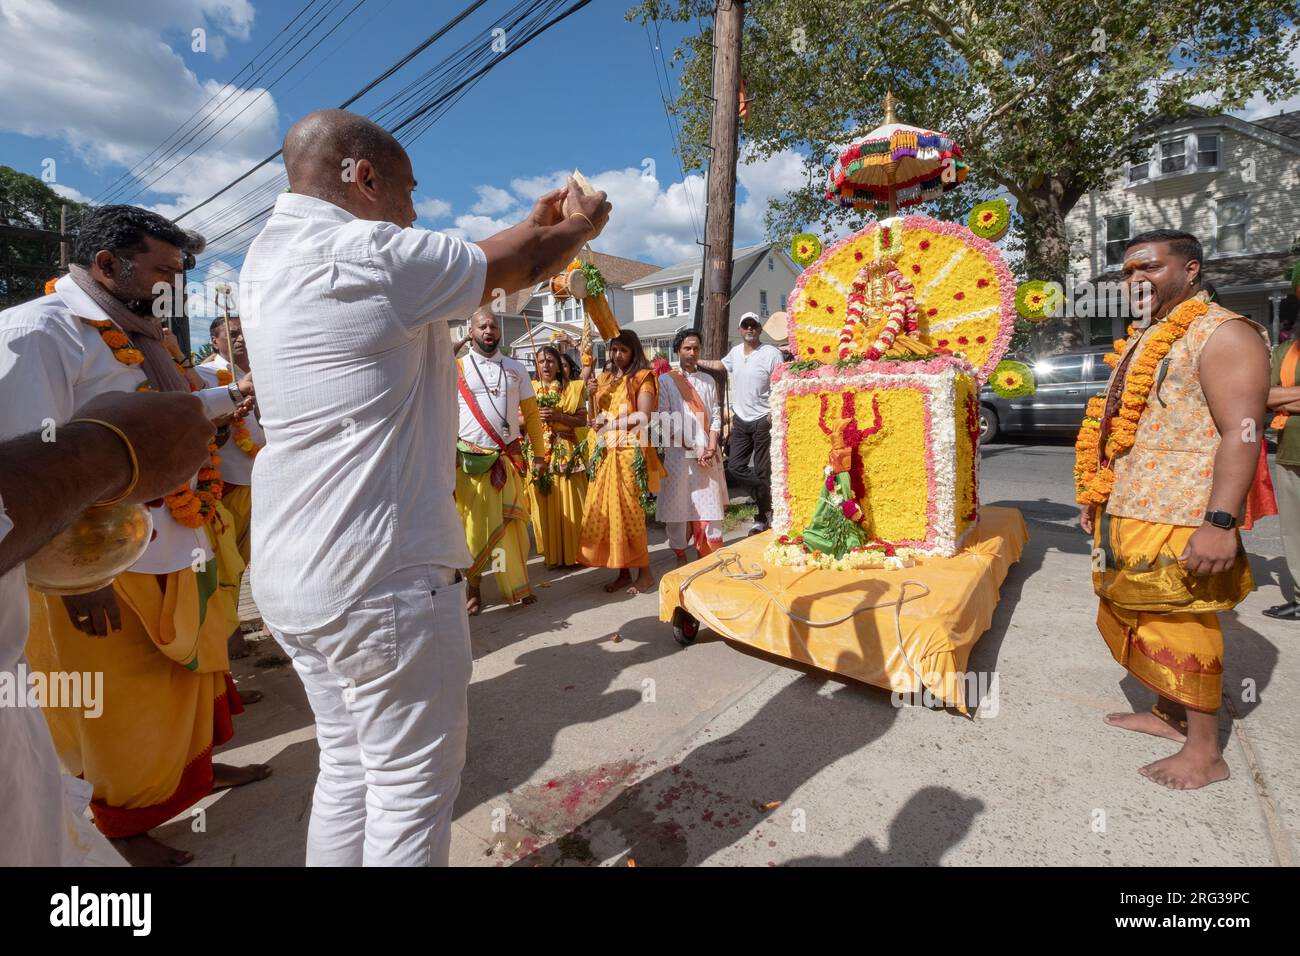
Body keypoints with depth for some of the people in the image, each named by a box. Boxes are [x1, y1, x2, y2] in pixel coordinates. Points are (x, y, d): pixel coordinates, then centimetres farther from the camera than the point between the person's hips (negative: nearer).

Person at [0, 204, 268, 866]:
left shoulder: (133, 334, 11)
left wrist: (230, 395, 15)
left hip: (176, 548, 8)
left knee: (189, 670, 23)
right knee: (122, 701, 9)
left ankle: (195, 768, 45)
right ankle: (121, 828, 31)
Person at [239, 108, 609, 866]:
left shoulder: (272, 256, 13)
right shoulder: (365, 254, -15)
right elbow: (516, 268, -5)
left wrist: (533, 225, 21)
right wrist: (581, 225, 15)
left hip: (294, 569, 10)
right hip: (381, 573, -9)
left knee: (351, 764, 21)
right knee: (414, 784, 8)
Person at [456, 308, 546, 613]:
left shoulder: (516, 369, 9)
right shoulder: (456, 369, 1)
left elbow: (531, 414, 11)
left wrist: (538, 454, 8)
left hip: (508, 457, 2)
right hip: (468, 460, -2)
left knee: (512, 523, 5)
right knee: (472, 525, 4)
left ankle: (517, 585, 17)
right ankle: (473, 588, 18)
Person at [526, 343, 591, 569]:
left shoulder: (573, 388, 5)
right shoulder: (530, 389, 11)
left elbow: (582, 420, -1)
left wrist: (558, 416, -15)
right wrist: (536, 416, -10)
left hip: (566, 452, -2)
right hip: (538, 452, 2)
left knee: (569, 502, -2)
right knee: (544, 503, 2)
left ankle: (572, 552, 8)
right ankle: (551, 554, 11)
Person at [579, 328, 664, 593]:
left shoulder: (643, 378, -1)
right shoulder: (604, 379, 16)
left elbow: (644, 416, -12)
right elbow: (596, 419, 16)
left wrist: (611, 423, -13)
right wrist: (591, 396, -1)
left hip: (630, 452, -6)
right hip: (605, 453, 6)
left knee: (628, 511, -5)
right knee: (604, 511, 2)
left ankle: (644, 573, 7)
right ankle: (623, 572, 12)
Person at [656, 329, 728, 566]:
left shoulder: (708, 380, 13)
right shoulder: (665, 380, 3)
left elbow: (715, 417, 7)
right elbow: (665, 418, -5)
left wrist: (711, 448, -8)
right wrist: (692, 449, -11)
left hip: (707, 452, 3)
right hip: (678, 453, -2)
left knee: (708, 503, 1)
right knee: (678, 503, 1)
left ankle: (708, 556, 12)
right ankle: (680, 556, 14)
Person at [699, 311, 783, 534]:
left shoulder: (771, 353, -9)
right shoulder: (736, 352, 11)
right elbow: (720, 365, 31)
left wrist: (774, 412, -19)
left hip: (762, 420, -6)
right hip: (740, 420, 6)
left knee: (762, 470, -1)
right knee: (735, 467, 4)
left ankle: (763, 517, 13)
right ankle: (767, 495, 23)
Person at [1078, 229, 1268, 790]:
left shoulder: (1221, 333, -10)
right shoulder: (1144, 341, 17)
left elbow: (1241, 433, -19)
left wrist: (1220, 524, -27)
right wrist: (1096, 497, 21)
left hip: (1179, 523, -9)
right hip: (1129, 516, 9)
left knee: (1180, 628, 0)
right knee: (1137, 621, 17)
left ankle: (1204, 753, 16)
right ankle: (1168, 715, 34)